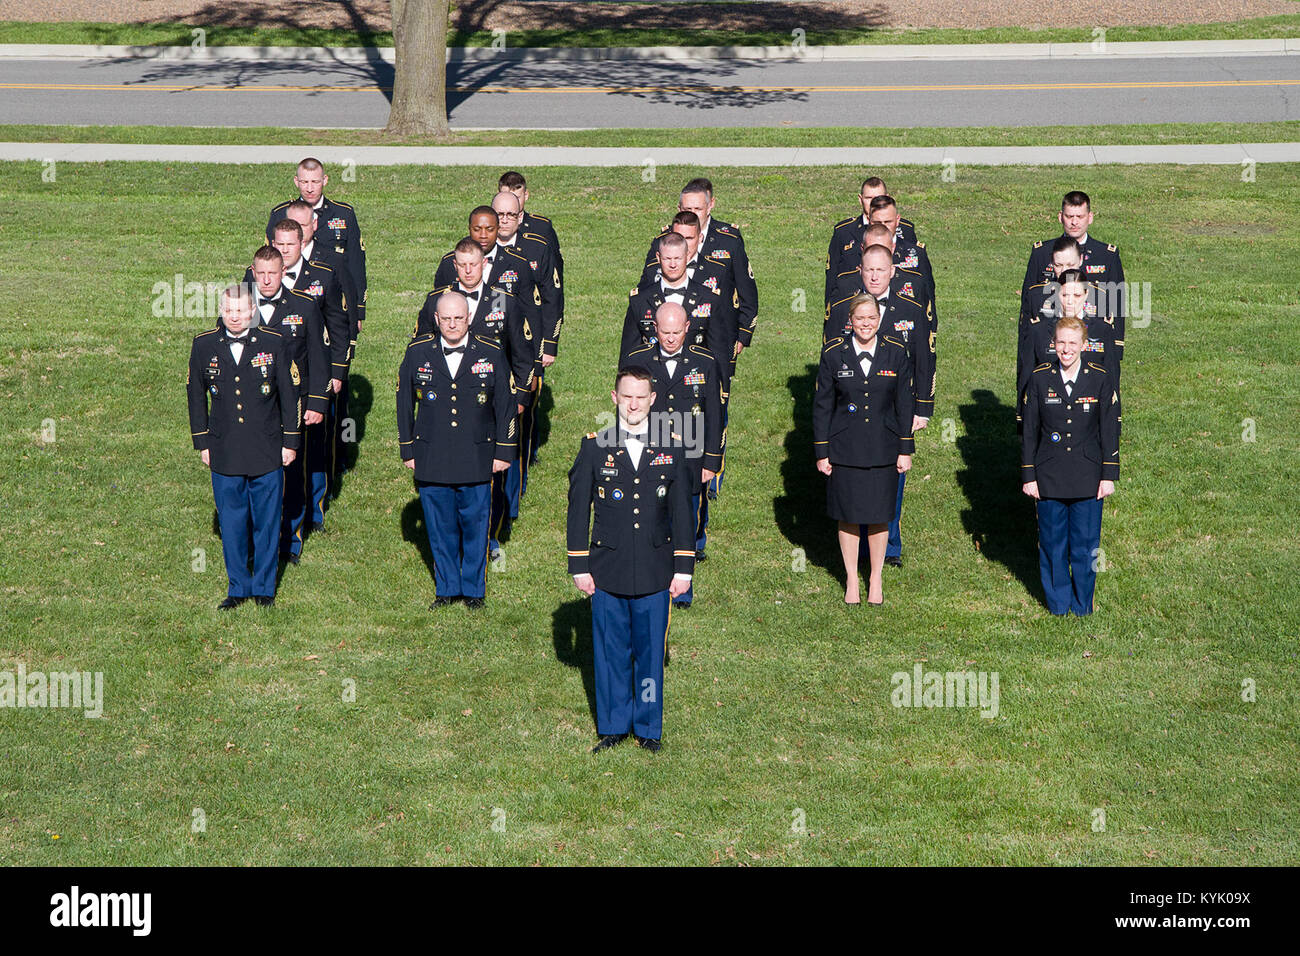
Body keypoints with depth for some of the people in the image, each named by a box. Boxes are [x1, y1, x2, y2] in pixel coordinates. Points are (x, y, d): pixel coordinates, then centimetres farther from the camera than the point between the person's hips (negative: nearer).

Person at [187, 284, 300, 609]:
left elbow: (289, 394, 3)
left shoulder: (273, 344, -3)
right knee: (231, 524, 7)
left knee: (267, 522, 5)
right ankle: (238, 587, 20)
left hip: (267, 453, -1)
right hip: (224, 454, 1)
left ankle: (265, 587, 18)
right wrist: (202, 443, 9)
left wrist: (290, 442, 2)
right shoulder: (204, 345, 1)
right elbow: (196, 395, 11)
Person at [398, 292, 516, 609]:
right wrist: (408, 450, 8)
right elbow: (405, 404, 10)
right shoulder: (417, 353, 3)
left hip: (477, 460, -1)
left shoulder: (491, 354, 1)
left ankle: (474, 589, 20)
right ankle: (446, 588, 22)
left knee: (475, 526, 5)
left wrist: (504, 452, 3)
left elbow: (506, 407, 5)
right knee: (440, 528, 8)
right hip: (431, 461, 1)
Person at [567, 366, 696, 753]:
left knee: (651, 650, 5)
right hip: (608, 572, 0)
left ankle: (648, 729, 19)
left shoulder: (671, 449, 3)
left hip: (656, 574, 0)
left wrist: (684, 568, 3)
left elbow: (682, 513, 7)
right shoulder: (594, 446, 1)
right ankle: (613, 727, 19)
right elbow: (578, 510, 3)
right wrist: (579, 566, 0)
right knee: (611, 649, 6)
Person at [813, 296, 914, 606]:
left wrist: (905, 449, 2)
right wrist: (821, 452, -1)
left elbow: (905, 403, 4)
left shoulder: (897, 353, -1)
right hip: (845, 449, 0)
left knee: (879, 515, 6)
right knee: (848, 516, 6)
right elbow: (822, 406, 1)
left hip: (883, 449, 0)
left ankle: (876, 579, 23)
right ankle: (851, 580, 22)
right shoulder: (833, 354, -3)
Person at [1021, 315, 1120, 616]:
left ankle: (1082, 604, 18)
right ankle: (1057, 604, 21)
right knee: (1052, 544, 7)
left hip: (1088, 479, -1)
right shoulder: (1039, 379, -1)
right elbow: (1029, 431, 4)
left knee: (1086, 545, 4)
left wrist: (1109, 476, -1)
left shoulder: (1100, 379, -2)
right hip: (1049, 477, 1)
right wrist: (1028, 476, 2)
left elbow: (1110, 431, 2)